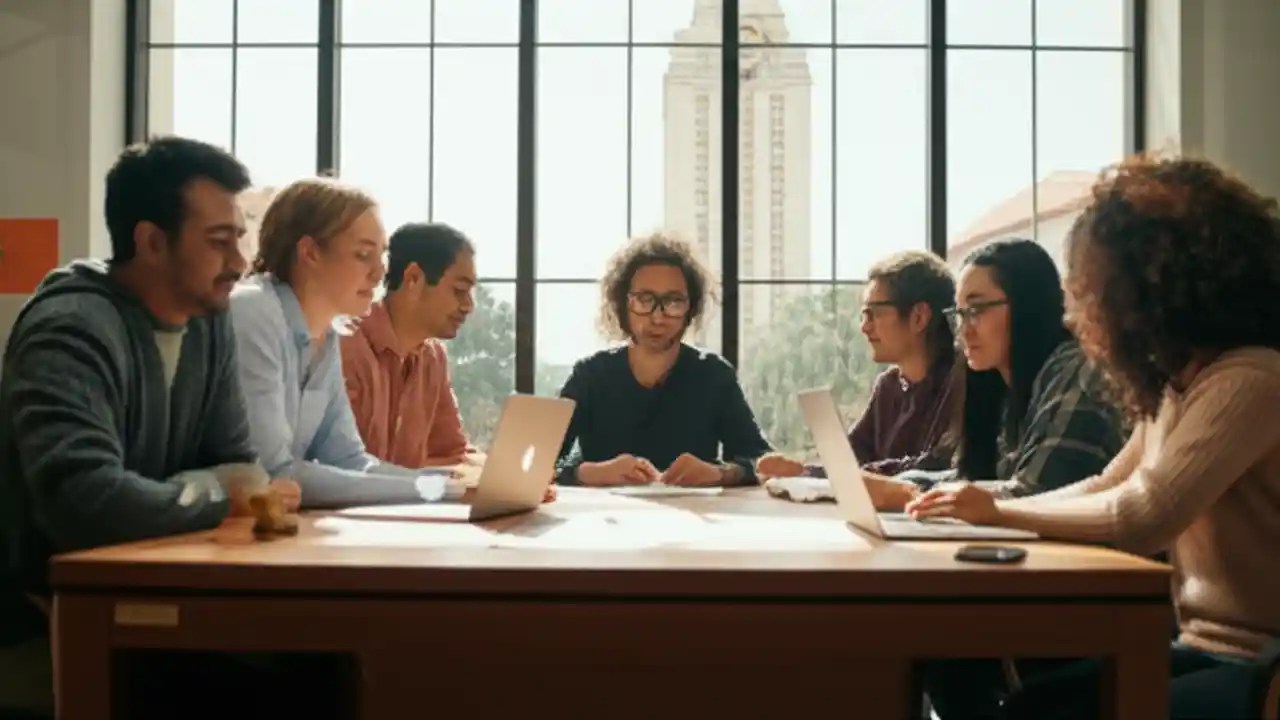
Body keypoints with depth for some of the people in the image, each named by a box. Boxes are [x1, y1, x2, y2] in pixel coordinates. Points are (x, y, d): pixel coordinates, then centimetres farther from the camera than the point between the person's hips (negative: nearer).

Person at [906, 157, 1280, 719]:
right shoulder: (1177, 383, 10)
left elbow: (1140, 517, -27)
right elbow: (1108, 489, 15)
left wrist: (1000, 511, -13)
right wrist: (985, 506, 1)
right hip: (1205, 647, 8)